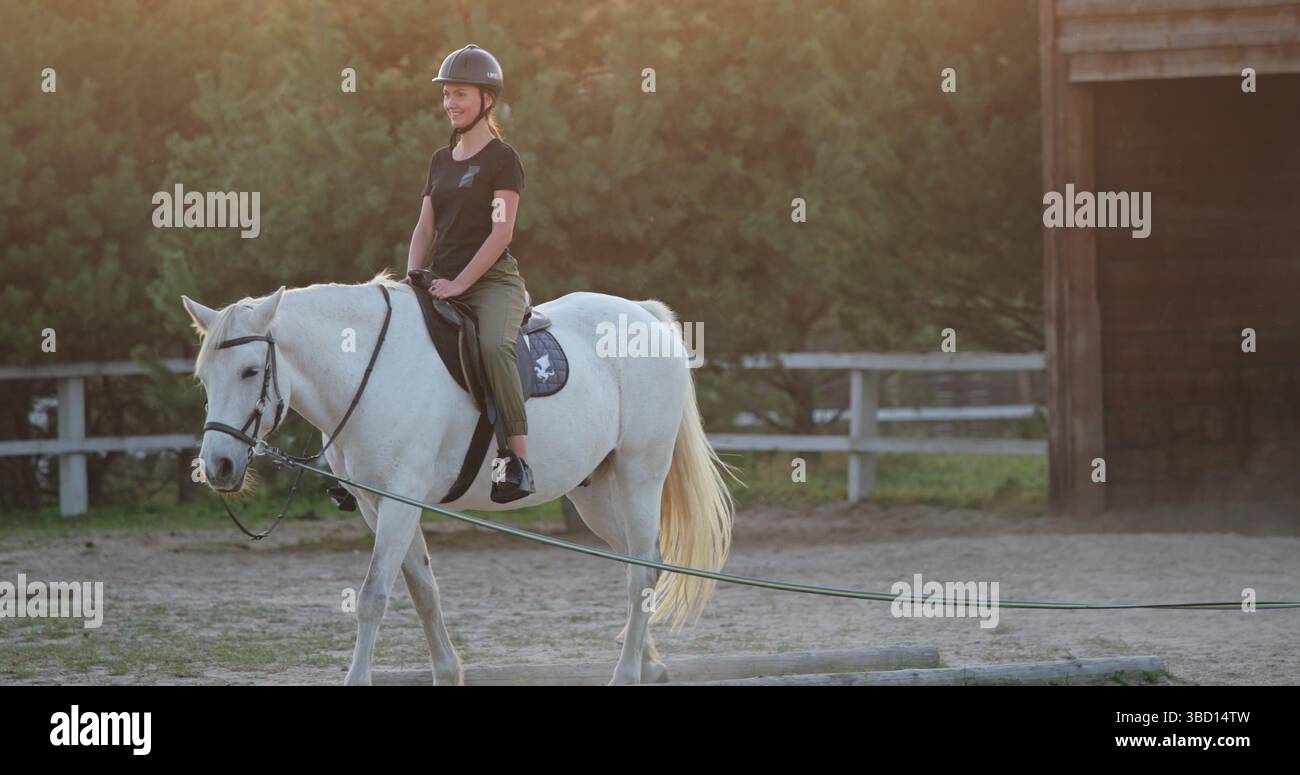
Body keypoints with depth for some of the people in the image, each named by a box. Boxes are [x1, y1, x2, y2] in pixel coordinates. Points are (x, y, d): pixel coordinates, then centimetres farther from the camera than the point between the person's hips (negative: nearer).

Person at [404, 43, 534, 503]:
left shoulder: (502, 159, -2)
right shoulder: (441, 160, 19)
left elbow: (501, 231, -11)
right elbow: (425, 227, 17)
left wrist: (458, 283, -17)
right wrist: (411, 277, -1)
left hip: (492, 280, -8)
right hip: (444, 284, 8)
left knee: (494, 345, -36)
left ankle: (519, 459, -38)